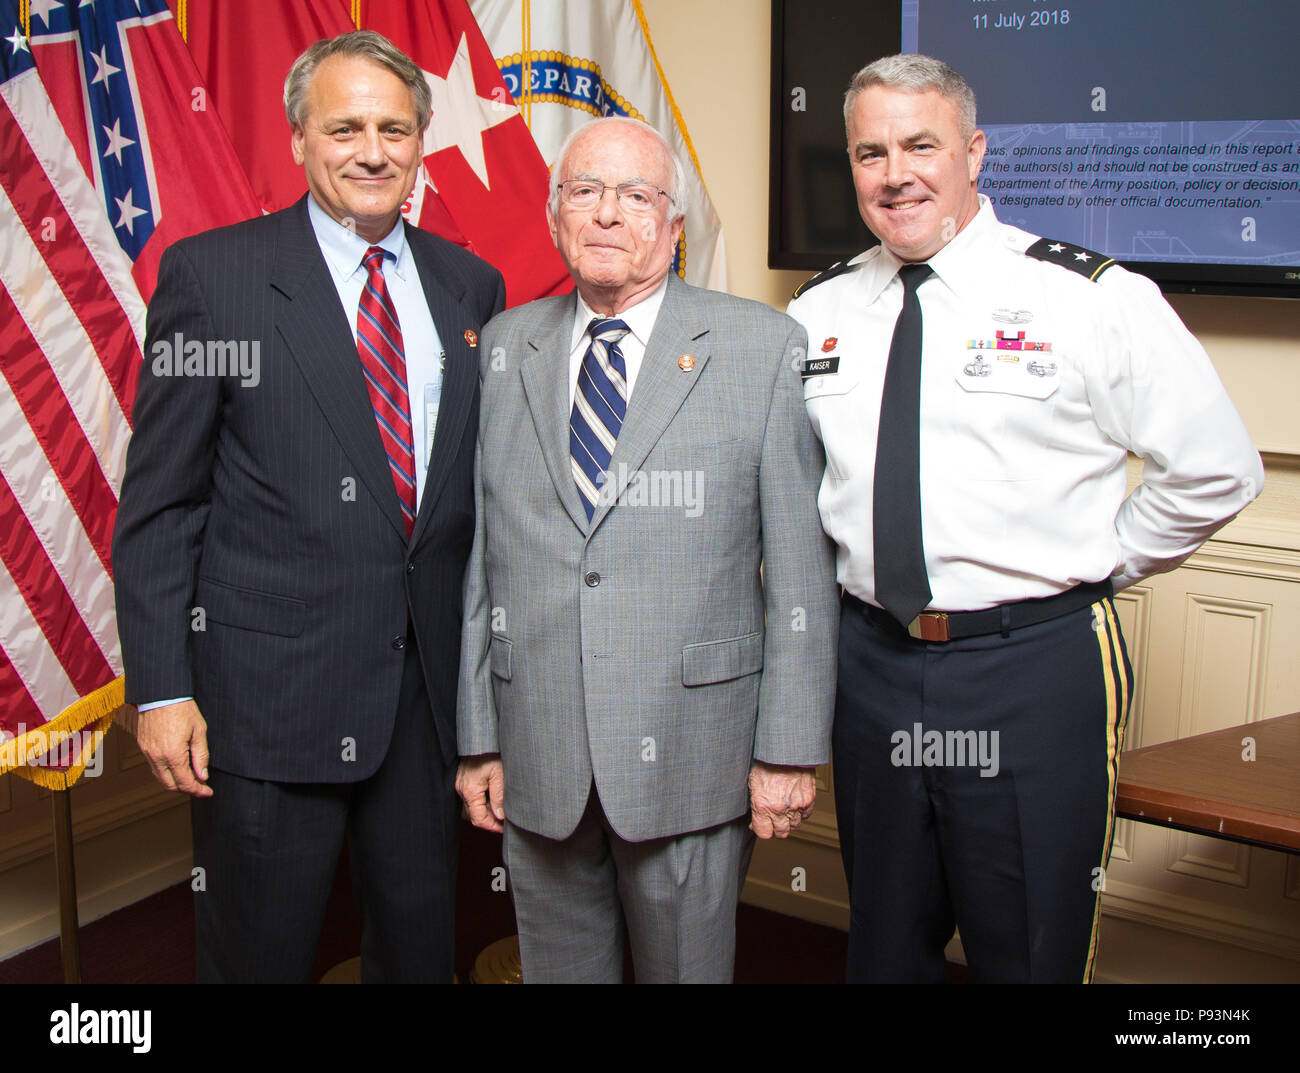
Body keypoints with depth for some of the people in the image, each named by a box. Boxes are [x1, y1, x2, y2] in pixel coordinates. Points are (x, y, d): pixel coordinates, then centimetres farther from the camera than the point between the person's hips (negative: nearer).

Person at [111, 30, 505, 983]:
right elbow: (159, 502, -5)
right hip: (269, 690, -3)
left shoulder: (472, 285, 8)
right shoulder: (210, 273, -4)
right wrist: (162, 689, -10)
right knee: (260, 952, 11)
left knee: (423, 945, 17)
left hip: (431, 688, 4)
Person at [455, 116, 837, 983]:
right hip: (537, 761, 3)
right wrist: (478, 736, 5)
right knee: (557, 966, 15)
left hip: (691, 759, -2)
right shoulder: (503, 349, 7)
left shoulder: (763, 347, -2)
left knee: (687, 966, 13)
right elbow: (478, 554, 7)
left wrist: (790, 749, -7)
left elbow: (801, 564, -4)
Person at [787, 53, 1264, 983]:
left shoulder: (1094, 300, -7)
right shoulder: (818, 312, 5)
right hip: (871, 658, 4)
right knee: (884, 944, 19)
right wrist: (847, 570, 8)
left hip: (1036, 670, -3)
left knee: (1031, 954, 11)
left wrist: (1100, 567, 0)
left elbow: (1217, 471, -1)